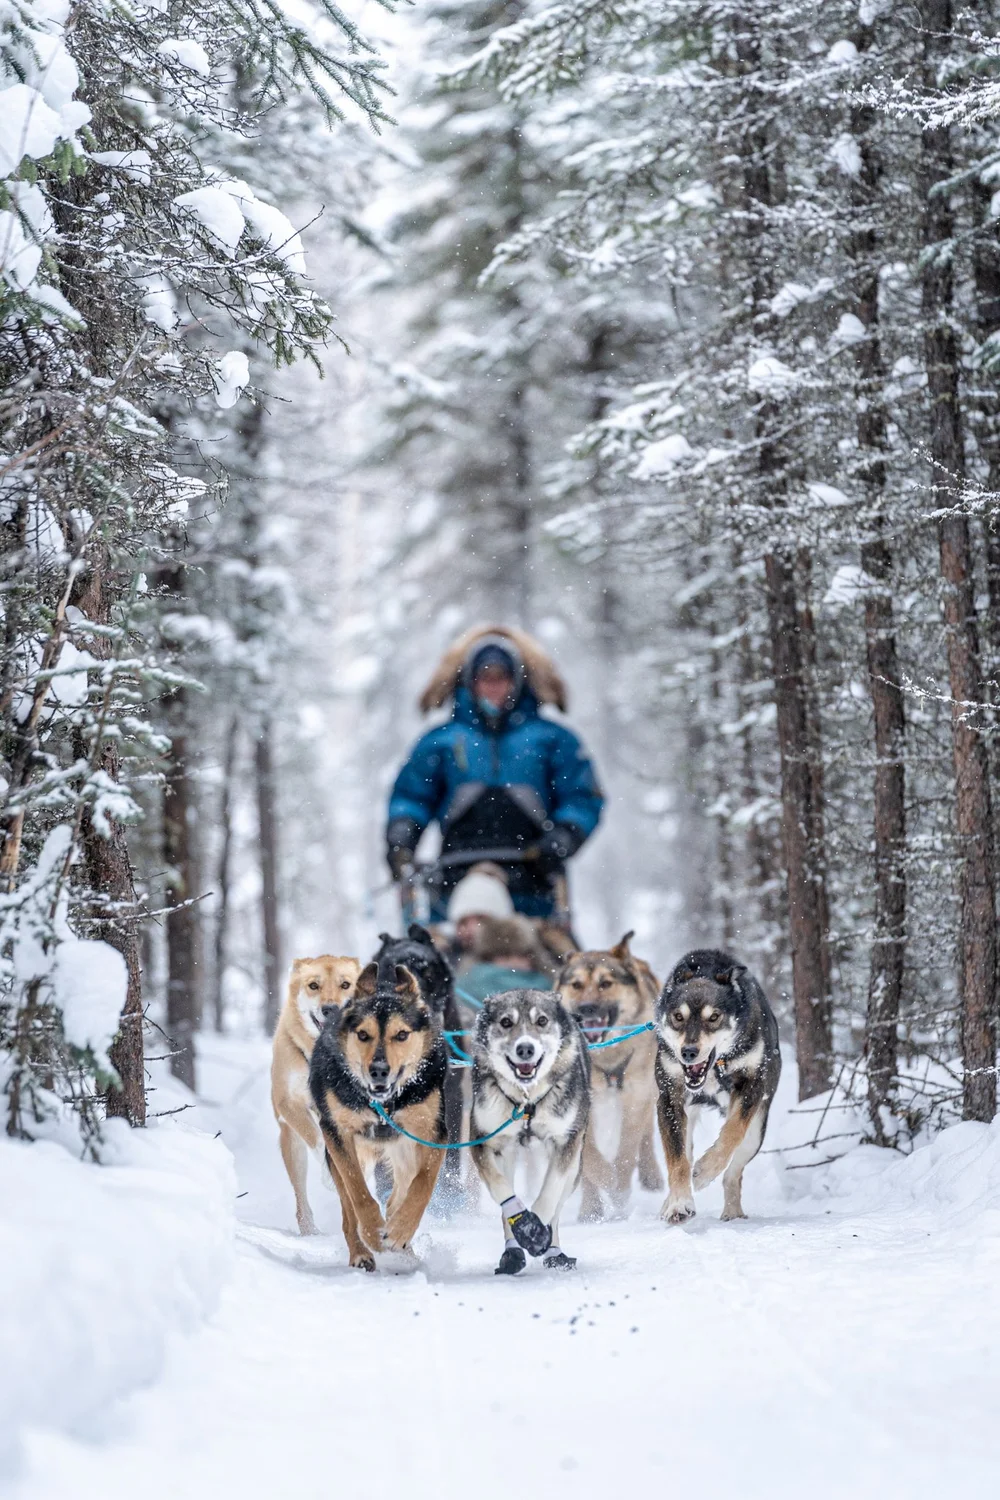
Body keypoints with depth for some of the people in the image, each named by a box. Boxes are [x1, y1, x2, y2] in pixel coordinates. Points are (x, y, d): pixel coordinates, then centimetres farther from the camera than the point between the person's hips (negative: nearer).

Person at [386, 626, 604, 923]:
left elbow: (584, 800, 9)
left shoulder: (553, 739, 13)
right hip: (459, 879, 1)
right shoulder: (440, 740, 17)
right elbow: (410, 796, 16)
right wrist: (400, 840, -1)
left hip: (532, 880, 0)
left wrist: (561, 840, -7)